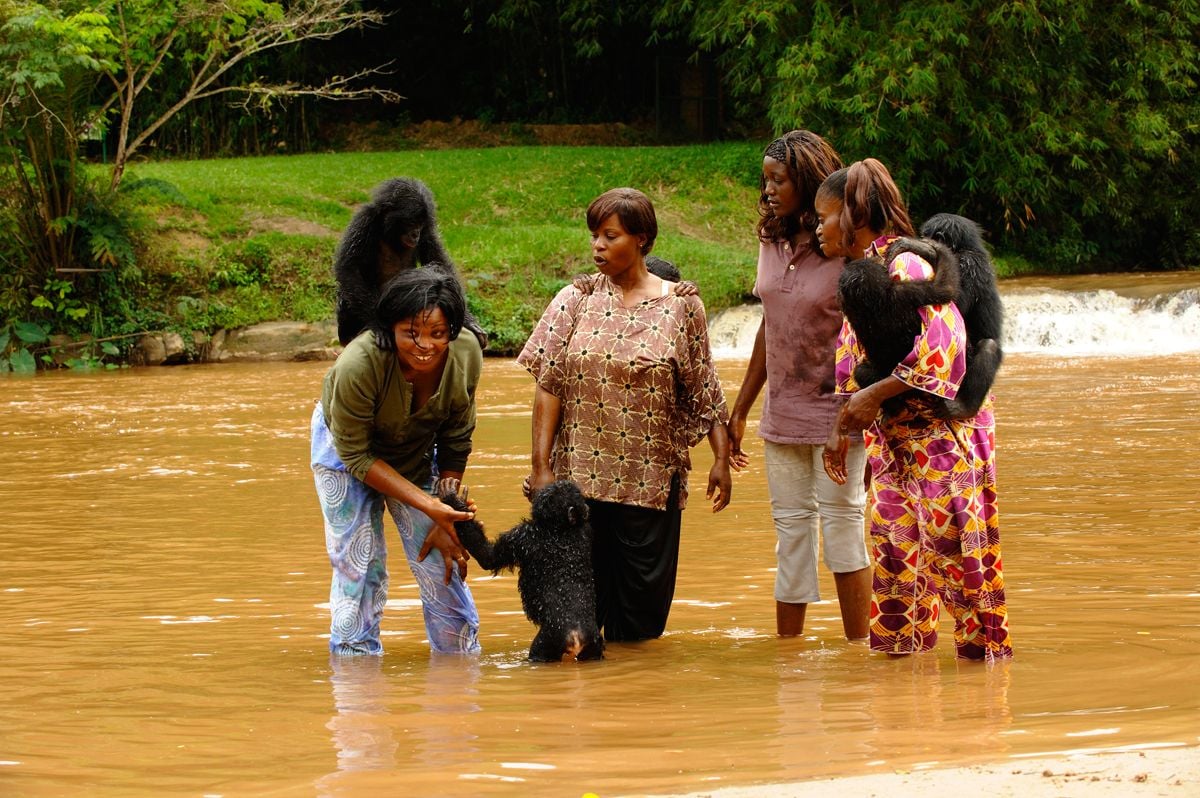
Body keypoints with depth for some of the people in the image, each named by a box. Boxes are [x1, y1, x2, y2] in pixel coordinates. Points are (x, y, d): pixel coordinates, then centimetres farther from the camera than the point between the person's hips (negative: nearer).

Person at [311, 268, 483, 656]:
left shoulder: (466, 355, -28)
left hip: (417, 450, 3)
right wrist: (430, 506, -32)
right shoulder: (358, 365, -40)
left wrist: (445, 519, -12)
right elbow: (356, 455, -27)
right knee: (359, 565, -6)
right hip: (346, 449, -3)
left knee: (441, 565, 5)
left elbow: (455, 444, -12)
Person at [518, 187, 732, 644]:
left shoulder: (680, 307, 2)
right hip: (580, 474, 1)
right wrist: (541, 467, -6)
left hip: (650, 480, -1)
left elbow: (705, 393, 4)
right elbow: (549, 387, 0)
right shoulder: (575, 301, 3)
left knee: (643, 603, 3)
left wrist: (721, 459, -2)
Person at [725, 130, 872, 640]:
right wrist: (739, 412, 17)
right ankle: (786, 648, 17)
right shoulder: (774, 243, 6)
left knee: (841, 526, -3)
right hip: (783, 412, 6)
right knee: (790, 528, 11)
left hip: (837, 408, -6)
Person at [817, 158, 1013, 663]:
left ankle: (982, 644, 3)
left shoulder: (905, 267, -18)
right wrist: (841, 429, 10)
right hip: (894, 437, 9)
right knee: (893, 545, 11)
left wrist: (874, 396, -19)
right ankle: (903, 643, 18)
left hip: (939, 430, -9)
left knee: (950, 544, -5)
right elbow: (852, 358, 17)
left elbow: (938, 353, -24)